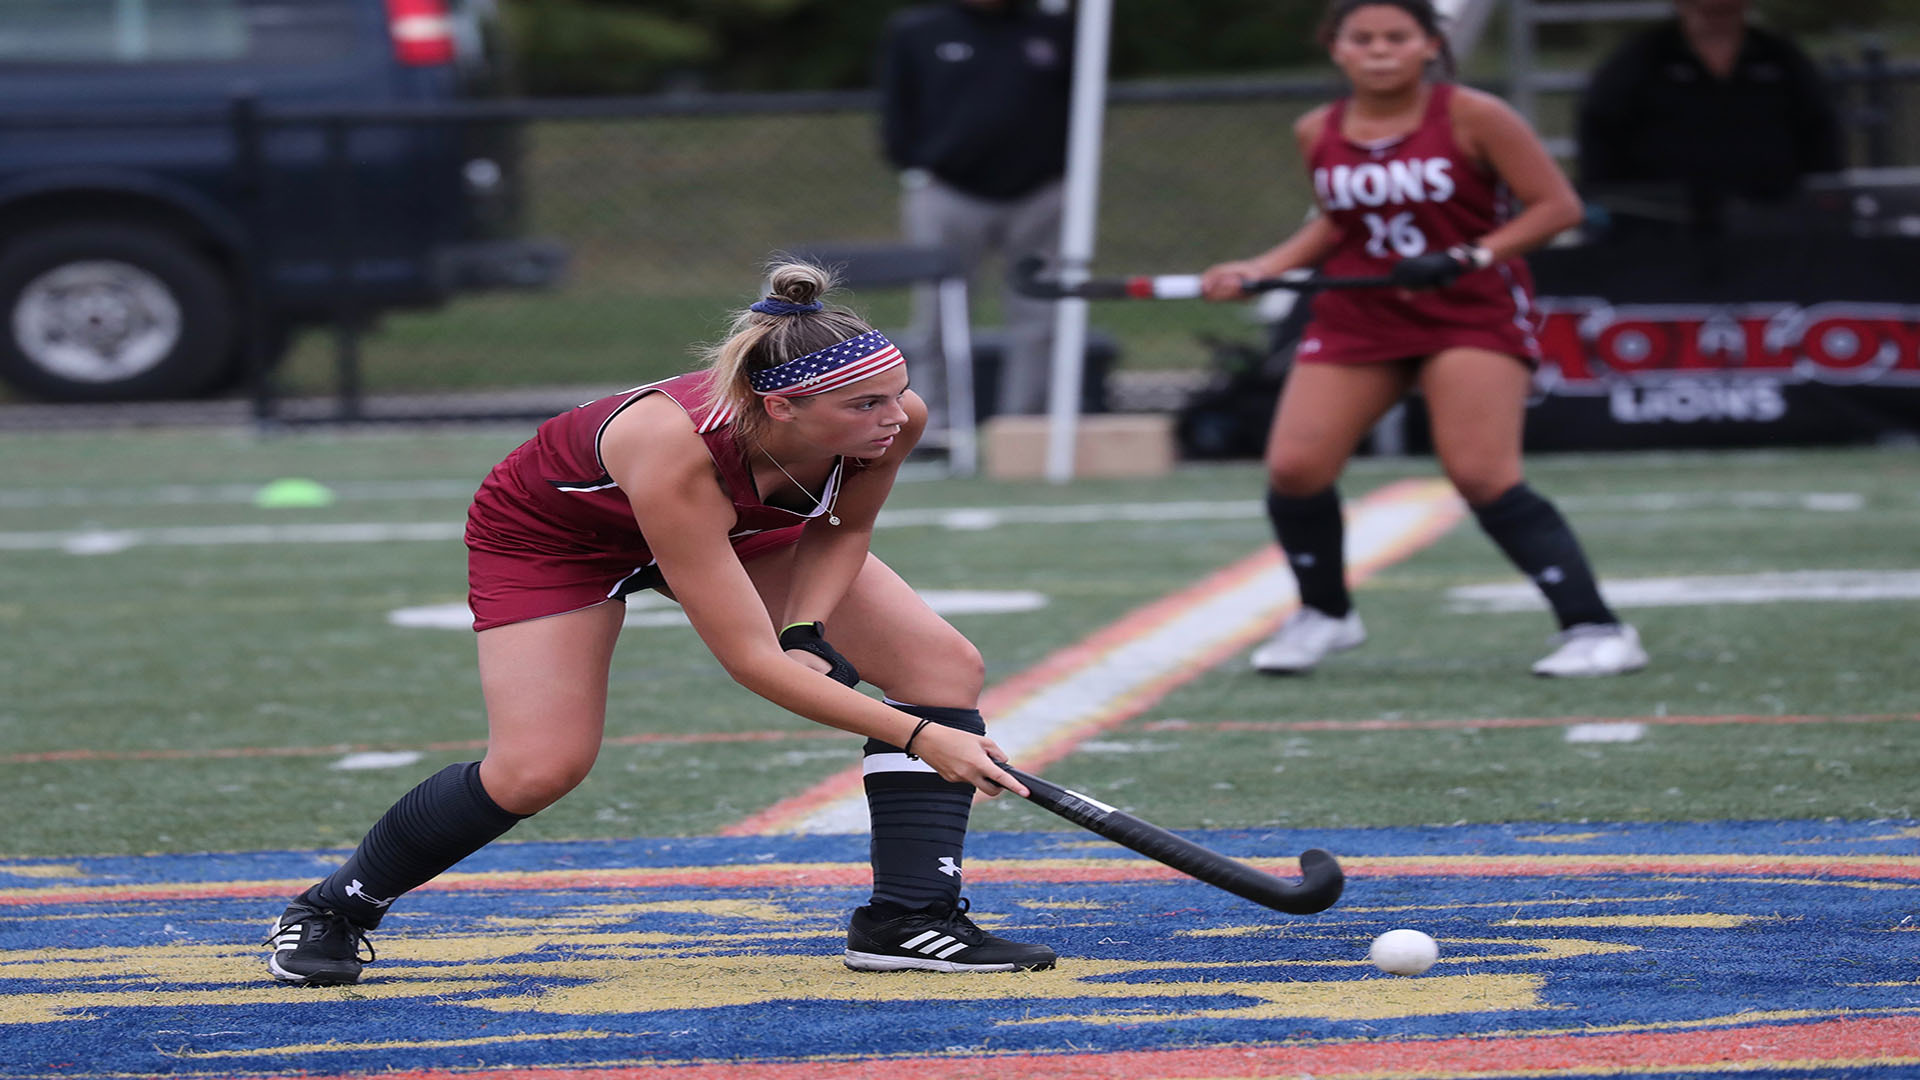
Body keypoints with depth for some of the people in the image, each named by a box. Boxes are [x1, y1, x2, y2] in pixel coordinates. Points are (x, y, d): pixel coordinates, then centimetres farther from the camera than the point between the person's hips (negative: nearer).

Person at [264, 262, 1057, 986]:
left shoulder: (892, 418, -30)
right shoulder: (672, 446, -46)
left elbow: (842, 529, -5)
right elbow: (749, 658, -43)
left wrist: (808, 631, -23)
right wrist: (920, 739, -45)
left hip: (744, 527, 6)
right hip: (553, 533, -6)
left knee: (945, 666, -10)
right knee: (538, 769, -18)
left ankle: (909, 922, -5)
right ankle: (330, 912, 6)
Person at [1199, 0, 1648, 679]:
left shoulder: (1472, 118, -11)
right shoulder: (1318, 134, 4)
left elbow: (1558, 206, -9)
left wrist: (1471, 257, -19)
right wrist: (1258, 270, 8)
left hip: (1473, 314, -5)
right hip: (1357, 317, 5)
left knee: (1484, 478, -19)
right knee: (1293, 469, -7)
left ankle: (1595, 629, -13)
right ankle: (1325, 615, 20)